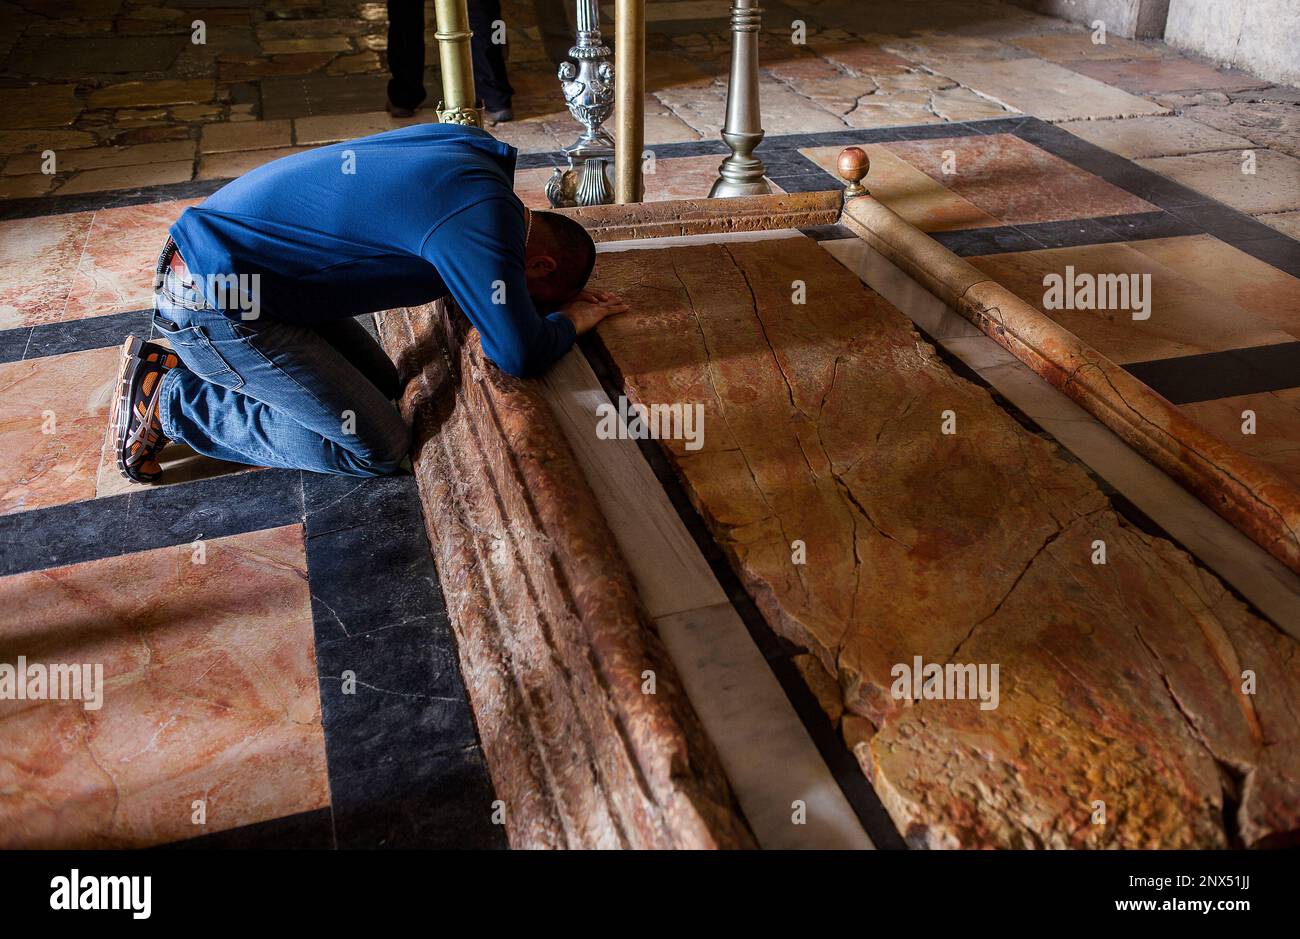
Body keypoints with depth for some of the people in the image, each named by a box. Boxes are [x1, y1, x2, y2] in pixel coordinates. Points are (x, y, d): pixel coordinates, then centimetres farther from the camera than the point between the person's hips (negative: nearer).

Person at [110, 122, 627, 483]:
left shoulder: (471, 147, 6)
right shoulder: (483, 221, -22)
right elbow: (519, 353, -19)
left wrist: (559, 300, 13)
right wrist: (573, 317, 2)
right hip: (214, 303, -10)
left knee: (380, 382, 15)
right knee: (376, 447, -7)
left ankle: (181, 365, 16)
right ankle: (167, 402, 1)